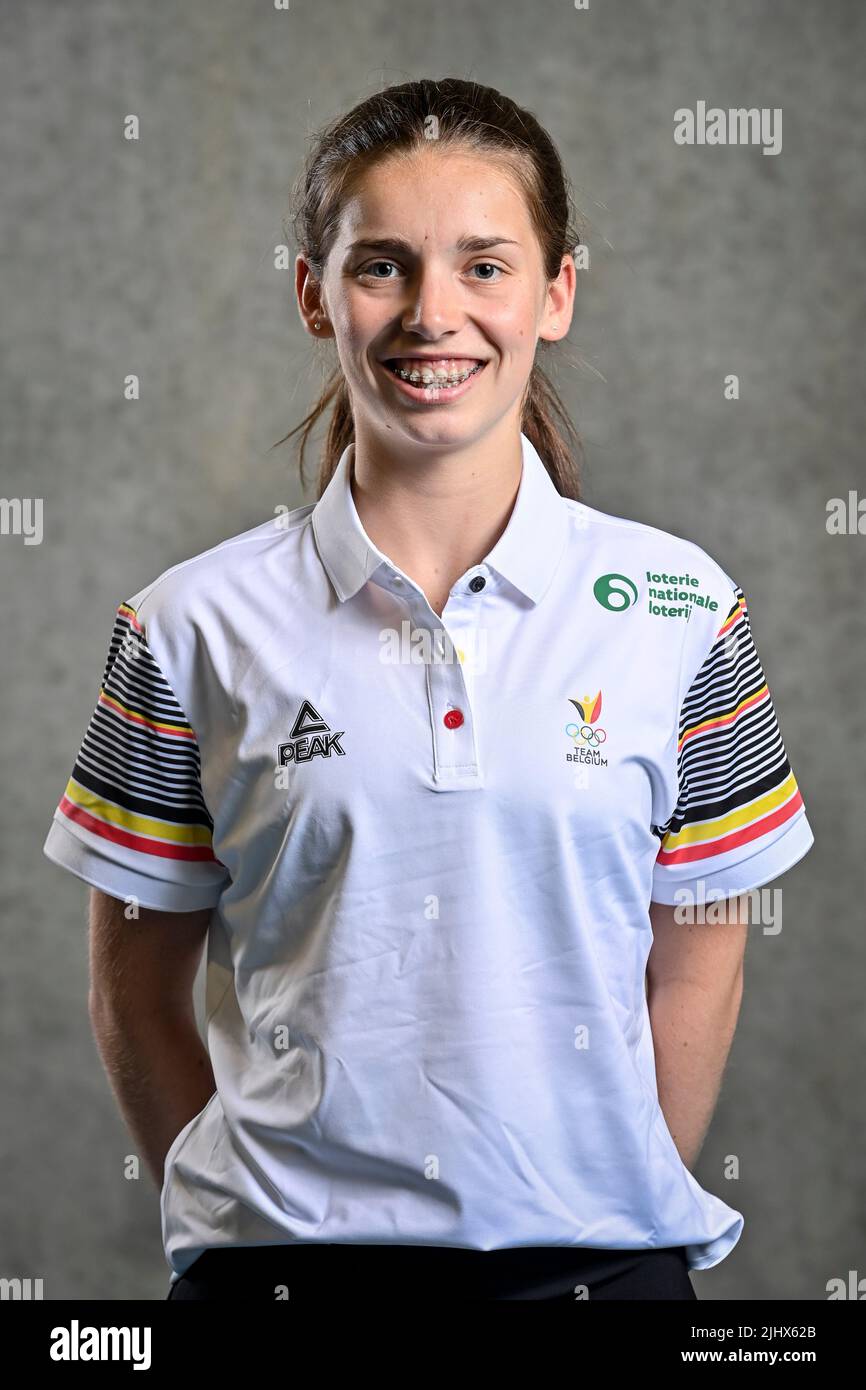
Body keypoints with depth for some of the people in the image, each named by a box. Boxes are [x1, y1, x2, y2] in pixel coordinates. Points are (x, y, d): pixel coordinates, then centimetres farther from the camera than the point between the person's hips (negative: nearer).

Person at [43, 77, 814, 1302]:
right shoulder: (195, 627, -3)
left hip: (593, 1255, 1)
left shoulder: (679, 612, -2)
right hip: (281, 1255, 0)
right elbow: (136, 991, 2)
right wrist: (237, 1217, -1)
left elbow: (695, 964, 2)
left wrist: (621, 1214, 0)